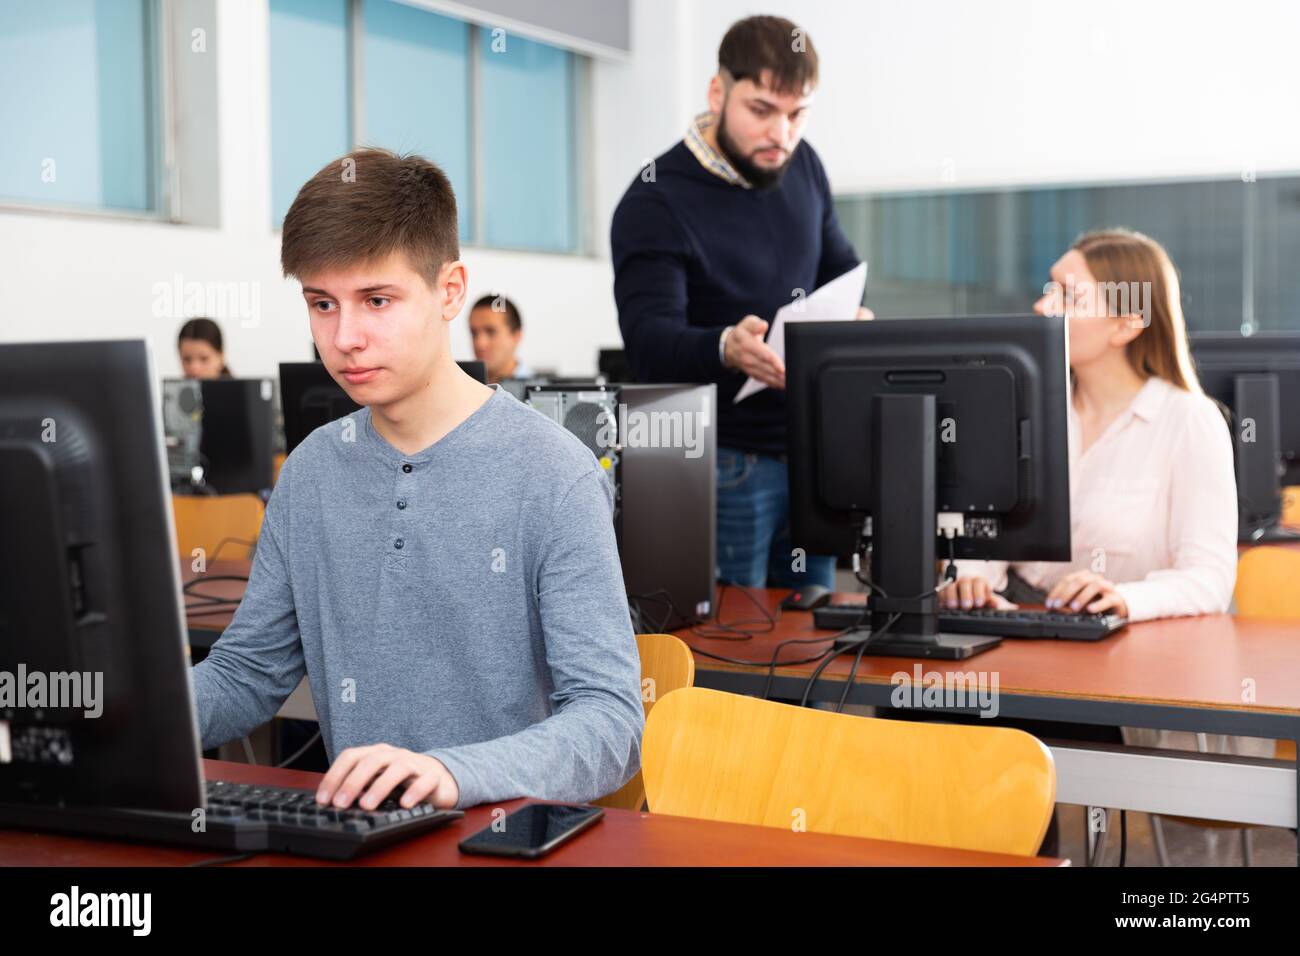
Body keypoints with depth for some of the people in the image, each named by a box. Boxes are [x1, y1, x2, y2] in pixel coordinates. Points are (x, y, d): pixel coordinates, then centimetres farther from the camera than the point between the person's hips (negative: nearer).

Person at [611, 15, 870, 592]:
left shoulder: (801, 166, 4)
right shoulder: (654, 203, -15)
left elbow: (841, 268, 18)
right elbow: (649, 342, -25)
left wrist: (854, 318, -6)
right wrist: (726, 349, -46)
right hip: (725, 463, -6)